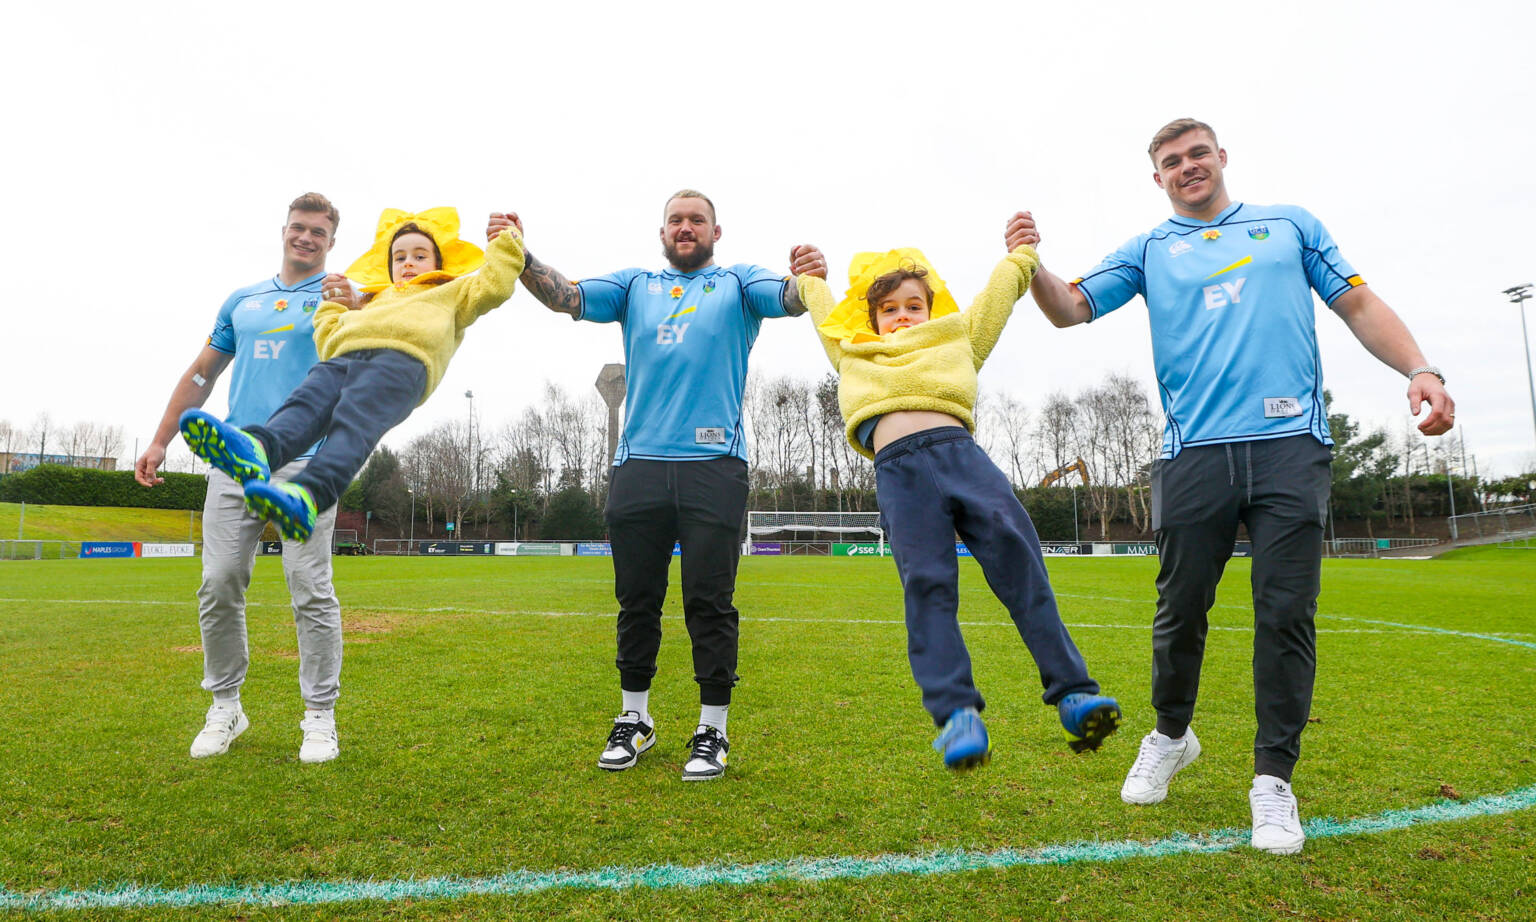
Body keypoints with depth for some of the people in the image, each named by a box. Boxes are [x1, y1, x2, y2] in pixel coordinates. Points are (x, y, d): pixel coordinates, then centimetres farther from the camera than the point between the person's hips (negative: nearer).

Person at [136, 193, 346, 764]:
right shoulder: (243, 301, 23)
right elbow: (202, 374, 26)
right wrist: (160, 441, 19)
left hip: (305, 459, -4)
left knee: (310, 589, -7)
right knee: (219, 584, 2)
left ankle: (320, 715, 3)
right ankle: (225, 706, 18)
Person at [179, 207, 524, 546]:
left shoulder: (450, 294, 35)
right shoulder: (372, 303, 48)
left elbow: (492, 286, 20)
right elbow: (330, 340, 45)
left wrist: (506, 245, 26)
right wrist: (334, 306, 44)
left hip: (403, 358, -5)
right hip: (346, 357, 6)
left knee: (354, 421, -34)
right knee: (306, 401, -28)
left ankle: (308, 495, -57)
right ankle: (256, 449, -58)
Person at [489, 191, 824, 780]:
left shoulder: (736, 283, 14)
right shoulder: (636, 285, 20)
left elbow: (787, 299, -5)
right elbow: (567, 297, 7)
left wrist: (808, 279, -28)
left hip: (714, 464, -2)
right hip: (638, 462, 3)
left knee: (710, 602, 0)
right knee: (636, 600, 9)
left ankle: (712, 731, 13)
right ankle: (634, 720, 26)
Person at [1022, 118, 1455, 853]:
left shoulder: (1291, 225, 19)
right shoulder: (1148, 251, 17)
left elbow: (1359, 304, 16)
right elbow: (1070, 309, 7)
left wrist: (1420, 369, 1)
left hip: (1290, 445, 0)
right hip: (1193, 454, 0)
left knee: (1286, 614, -2)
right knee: (1180, 611, 5)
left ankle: (1273, 778, 11)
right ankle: (1171, 736, 29)